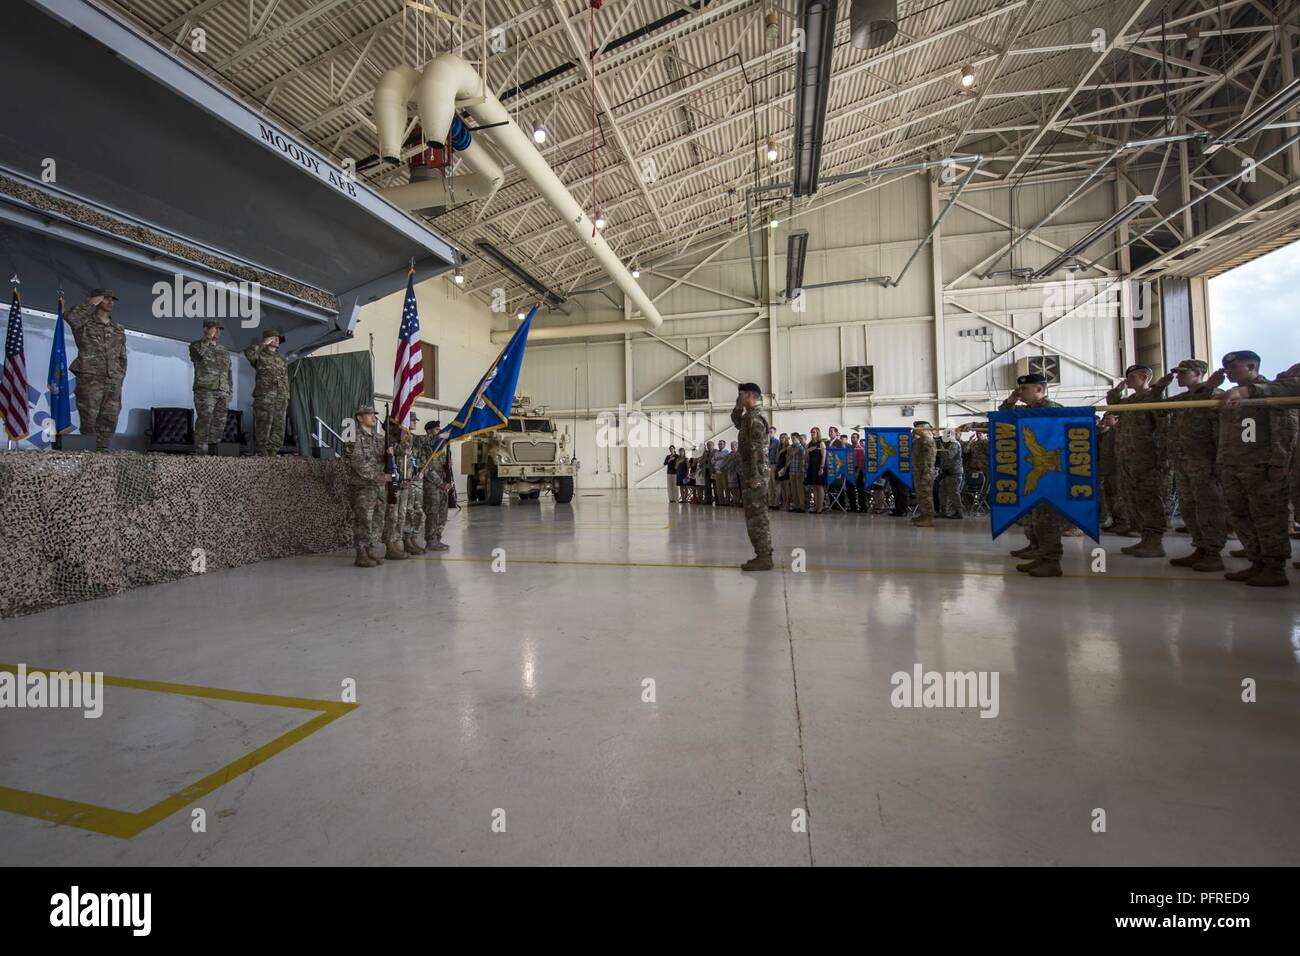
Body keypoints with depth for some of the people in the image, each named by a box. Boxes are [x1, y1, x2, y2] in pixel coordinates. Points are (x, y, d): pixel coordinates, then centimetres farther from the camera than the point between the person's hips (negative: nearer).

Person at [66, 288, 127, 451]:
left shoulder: (119, 330, 19)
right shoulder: (85, 323, 6)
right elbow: (71, 317, -20)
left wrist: (119, 379, 11)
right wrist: (91, 303, -7)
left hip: (113, 381, 4)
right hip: (90, 378, -4)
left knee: (110, 418, 1)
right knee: (89, 416, -5)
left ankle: (102, 449, 6)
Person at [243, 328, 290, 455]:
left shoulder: (282, 359, 21)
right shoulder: (260, 356, 4)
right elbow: (248, 352, -21)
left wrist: (287, 399, 16)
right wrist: (263, 344, -10)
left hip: (281, 398, 6)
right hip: (264, 398, -5)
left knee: (279, 427, 4)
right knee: (264, 427, -6)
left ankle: (273, 451, 11)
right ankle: (262, 452, -2)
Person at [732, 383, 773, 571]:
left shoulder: (754, 417, -15)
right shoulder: (749, 417, 15)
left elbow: (757, 450, -21)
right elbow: (736, 422, 39)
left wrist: (754, 477, -23)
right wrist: (738, 406, 22)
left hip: (754, 475, -10)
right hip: (749, 474, 10)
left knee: (755, 517, -6)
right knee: (757, 516, 13)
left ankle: (763, 558, -1)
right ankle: (764, 555, 20)